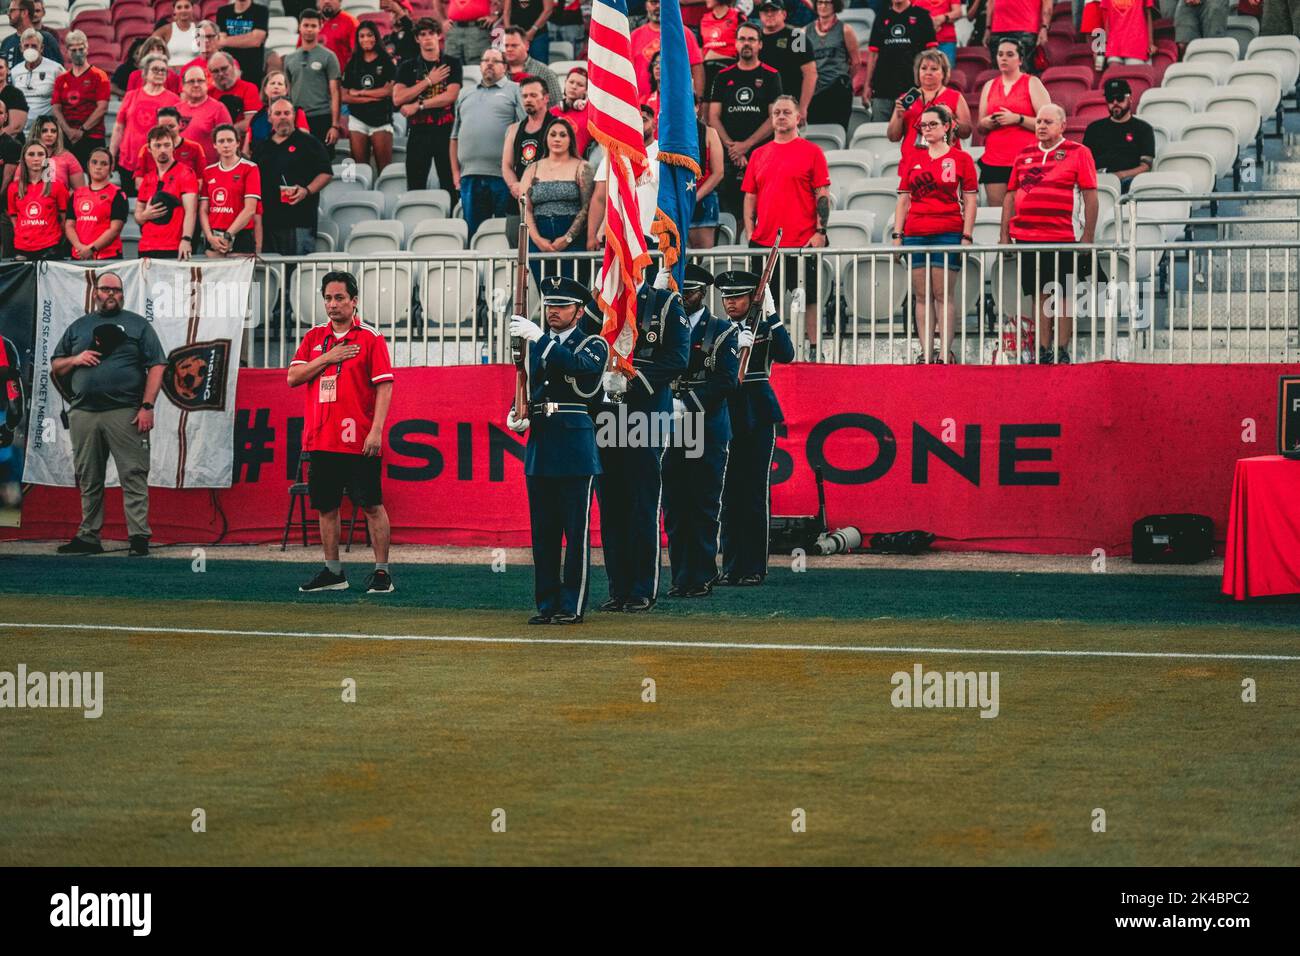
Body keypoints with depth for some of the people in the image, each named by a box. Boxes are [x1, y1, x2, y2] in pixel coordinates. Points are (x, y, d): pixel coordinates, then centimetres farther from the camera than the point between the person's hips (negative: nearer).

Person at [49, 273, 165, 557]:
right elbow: (55, 366, 21)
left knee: (134, 477, -8)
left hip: (125, 413, -4)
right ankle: (88, 537, 14)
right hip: (83, 414, 4)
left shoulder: (137, 325, 9)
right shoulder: (78, 328, 19)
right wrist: (75, 360, -1)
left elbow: (156, 367, 1)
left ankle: (139, 538, -10)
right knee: (88, 480, 8)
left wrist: (147, 406, -9)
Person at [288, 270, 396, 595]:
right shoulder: (314, 337, 13)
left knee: (372, 506, -4)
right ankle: (333, 573, 18)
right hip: (321, 440, 5)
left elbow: (384, 386, -7)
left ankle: (382, 572, 0)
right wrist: (328, 358, -7)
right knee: (326, 506, 9)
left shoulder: (370, 337, -2)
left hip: (359, 442, -5)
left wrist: (376, 430, -15)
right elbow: (293, 378, 5)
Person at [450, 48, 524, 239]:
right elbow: (455, 137, 20)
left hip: (502, 175, -4)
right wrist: (455, 171, 10)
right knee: (472, 229, 5)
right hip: (470, 176, 4)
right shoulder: (466, 96, 21)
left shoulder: (514, 91, 6)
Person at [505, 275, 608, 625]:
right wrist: (516, 417, 0)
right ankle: (546, 604, 11)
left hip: (575, 449, -5)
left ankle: (572, 606, 0)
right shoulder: (534, 346, 16)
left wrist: (539, 337, -28)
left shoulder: (593, 345, 0)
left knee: (576, 532, -3)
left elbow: (578, 366, -22)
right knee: (543, 532, 6)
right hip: (539, 448, 5)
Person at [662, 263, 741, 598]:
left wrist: (686, 405, -15)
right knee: (674, 506, 4)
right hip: (670, 431, 4)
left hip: (707, 431, -4)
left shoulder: (722, 331, 2)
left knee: (703, 507, -2)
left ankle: (701, 578, 0)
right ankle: (681, 577, 9)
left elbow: (726, 381, -7)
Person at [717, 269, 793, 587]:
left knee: (755, 492, -3)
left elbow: (786, 355, -13)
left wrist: (771, 315, -15)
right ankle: (731, 566, 8)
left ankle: (754, 568, 1)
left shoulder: (765, 329, 5)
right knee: (728, 492, 3)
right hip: (724, 415, 2)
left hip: (757, 417, -2)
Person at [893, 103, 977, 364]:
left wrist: (966, 236, -6)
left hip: (948, 233, -4)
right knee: (921, 296, 4)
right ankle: (926, 353, 6)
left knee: (944, 294, -6)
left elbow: (970, 200, 1)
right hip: (915, 234, 4)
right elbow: (903, 199, 14)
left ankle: (945, 353, -5)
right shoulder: (913, 159, 13)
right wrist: (897, 235, 7)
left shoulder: (961, 159, 3)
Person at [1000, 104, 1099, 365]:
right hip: (1026, 237, 4)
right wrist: (1004, 235, 12)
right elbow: (1011, 196, 17)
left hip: (1062, 238, -4)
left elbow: (1090, 196, -1)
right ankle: (1043, 352, 11)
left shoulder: (1077, 153, 2)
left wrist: (1088, 236, -7)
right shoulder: (1024, 155, 14)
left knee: (1062, 295, -1)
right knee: (1040, 294, 8)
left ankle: (1062, 351, 5)